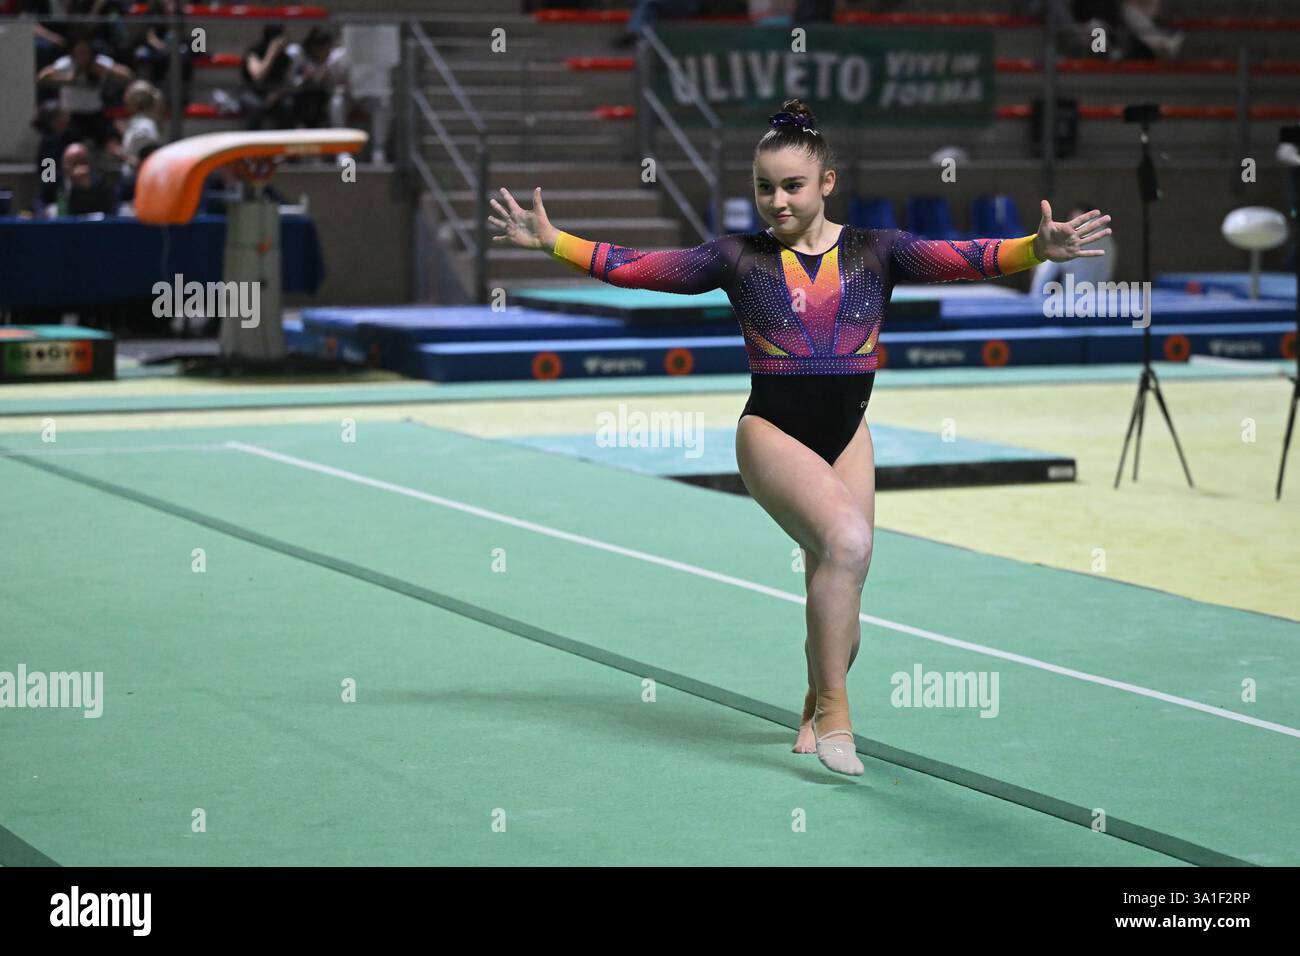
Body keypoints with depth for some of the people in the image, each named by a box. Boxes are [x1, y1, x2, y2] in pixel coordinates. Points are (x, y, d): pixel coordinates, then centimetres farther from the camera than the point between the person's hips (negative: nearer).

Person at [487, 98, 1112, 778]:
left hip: (847, 435, 3)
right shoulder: (739, 258, 0)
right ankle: (833, 709, -18)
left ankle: (817, 709, 41)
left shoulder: (874, 252, 1)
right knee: (847, 539, -29)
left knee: (836, 592, 11)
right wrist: (551, 241, -7)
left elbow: (961, 260, -13)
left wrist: (1037, 248, -30)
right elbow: (634, 268, 1)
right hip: (772, 432, -3)